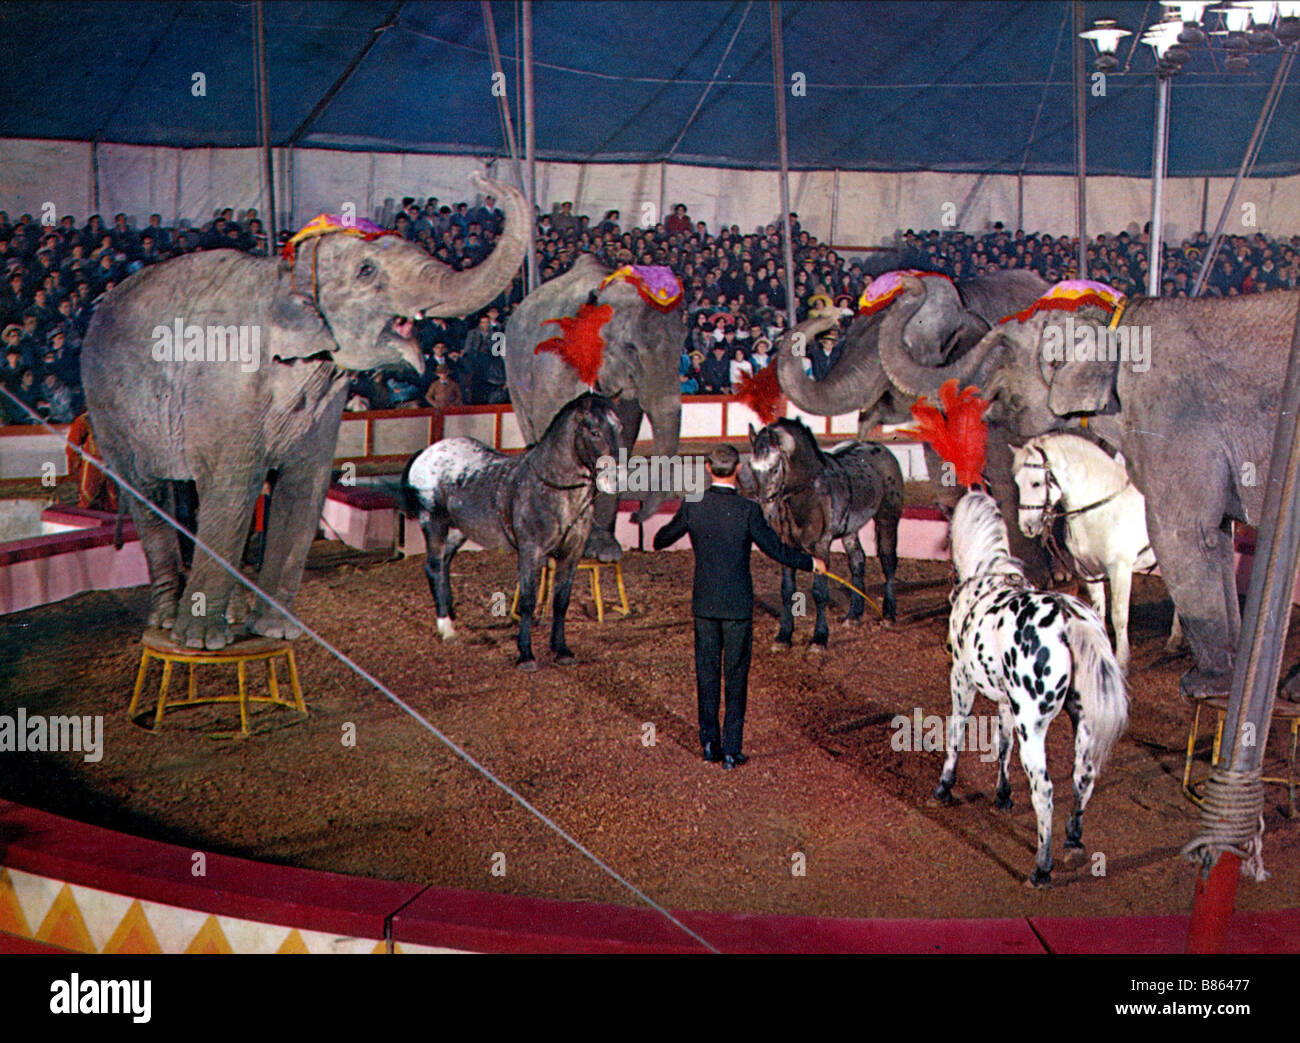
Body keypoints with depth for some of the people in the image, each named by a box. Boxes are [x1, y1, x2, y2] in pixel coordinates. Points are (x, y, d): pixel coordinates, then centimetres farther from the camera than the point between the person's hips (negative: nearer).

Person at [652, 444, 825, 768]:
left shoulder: (692, 507, -5)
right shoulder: (748, 510, -13)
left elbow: (663, 539, 11)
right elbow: (777, 550, -9)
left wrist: (658, 541, 35)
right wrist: (812, 563, 7)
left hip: (704, 604, 3)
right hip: (738, 605, -2)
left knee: (707, 674, 13)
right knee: (736, 677, 6)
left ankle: (710, 744, 18)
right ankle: (732, 750, 9)